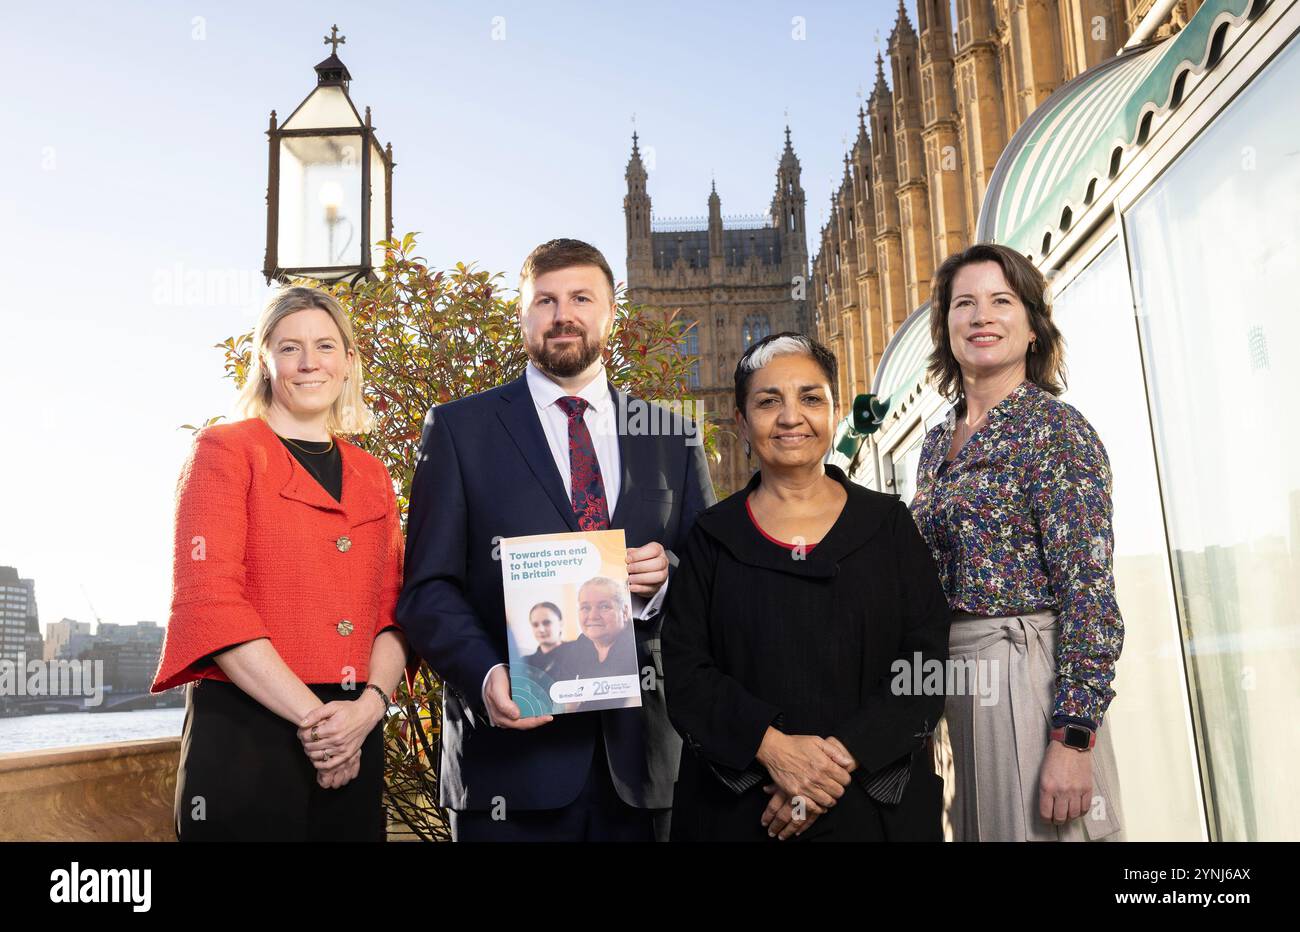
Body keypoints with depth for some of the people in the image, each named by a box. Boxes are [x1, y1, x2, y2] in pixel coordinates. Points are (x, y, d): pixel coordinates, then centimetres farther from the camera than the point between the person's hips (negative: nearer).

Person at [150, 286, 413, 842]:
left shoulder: (371, 477, 13)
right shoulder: (224, 450, -1)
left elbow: (391, 612, 9)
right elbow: (208, 600, -11)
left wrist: (370, 704, -10)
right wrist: (312, 716, -14)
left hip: (355, 737, 5)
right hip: (243, 733, -4)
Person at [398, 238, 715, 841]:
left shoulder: (673, 439, 9)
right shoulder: (460, 429, 4)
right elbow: (428, 586, -1)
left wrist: (667, 577, -11)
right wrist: (486, 675, -18)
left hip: (641, 751, 2)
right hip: (512, 750, -2)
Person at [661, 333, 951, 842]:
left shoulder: (889, 524, 2)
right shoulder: (712, 537, 2)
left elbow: (927, 662, -4)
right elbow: (685, 672, -4)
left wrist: (843, 756, -17)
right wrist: (771, 747, -19)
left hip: (875, 805, 0)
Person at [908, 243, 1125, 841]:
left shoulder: (1055, 427, -8)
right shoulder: (938, 443, 11)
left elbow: (1089, 590, -15)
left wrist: (1073, 737, -20)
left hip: (1024, 674, -6)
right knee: (972, 829, 16)